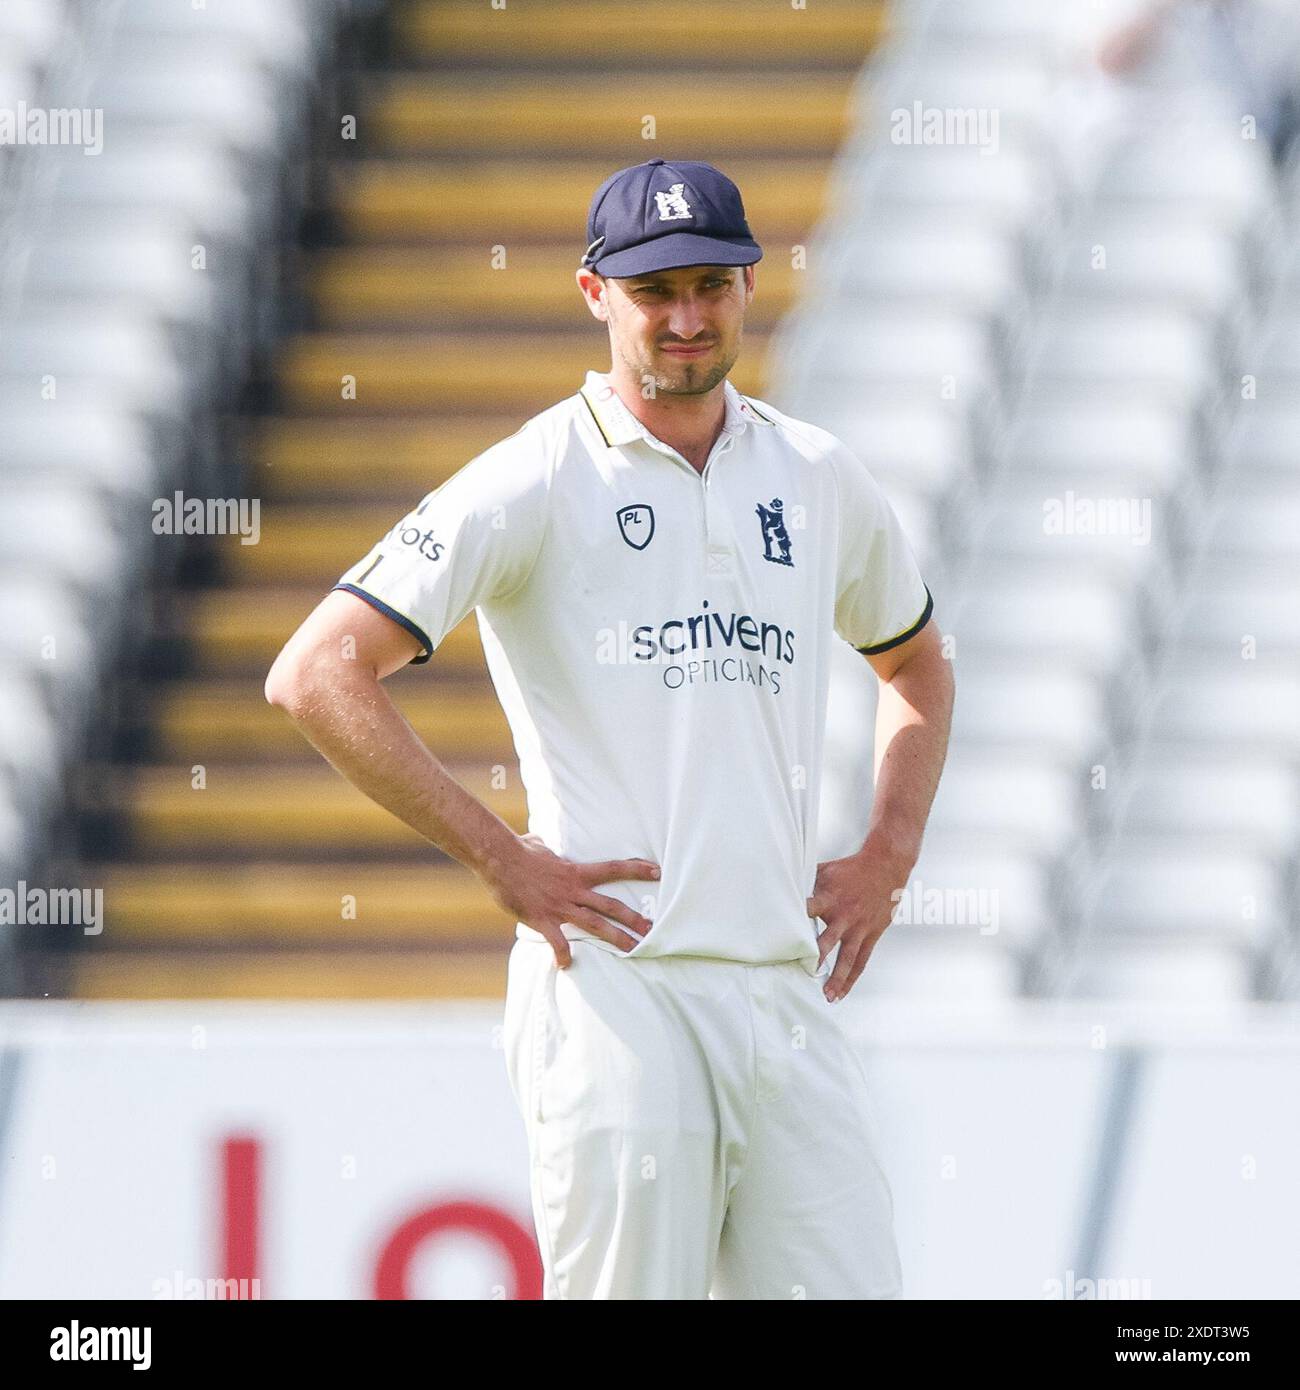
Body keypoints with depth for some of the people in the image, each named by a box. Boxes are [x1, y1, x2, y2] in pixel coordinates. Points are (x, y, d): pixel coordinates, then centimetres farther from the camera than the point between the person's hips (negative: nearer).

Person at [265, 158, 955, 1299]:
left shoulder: (819, 479, 15)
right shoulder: (537, 482, -2)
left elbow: (917, 663, 34)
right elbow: (316, 676, -10)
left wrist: (889, 858, 18)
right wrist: (506, 863, -10)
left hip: (790, 990, 5)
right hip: (618, 990, -5)